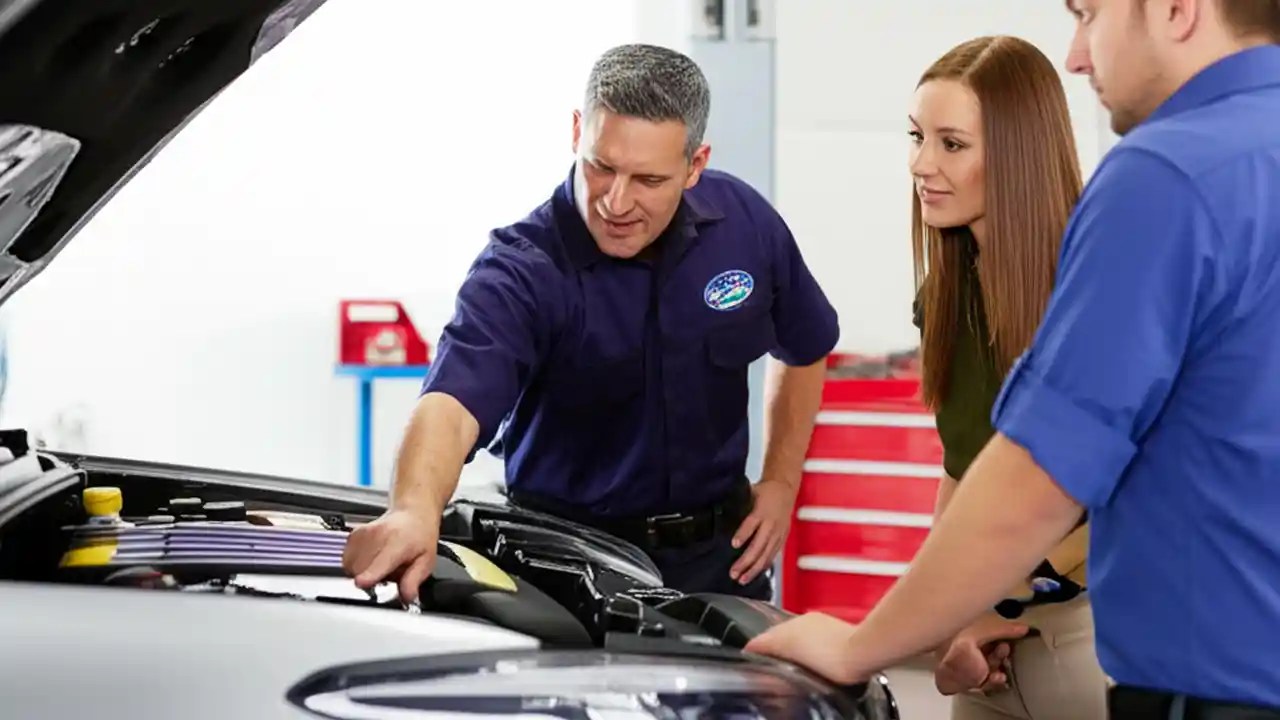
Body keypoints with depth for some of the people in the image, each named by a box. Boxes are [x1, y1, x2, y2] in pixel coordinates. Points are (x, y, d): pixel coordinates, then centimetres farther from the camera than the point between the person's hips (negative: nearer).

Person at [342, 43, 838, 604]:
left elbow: (805, 350, 10)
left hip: (717, 551, 4)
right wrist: (415, 512, -62)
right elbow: (452, 404, -42)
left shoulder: (746, 225, -10)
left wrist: (781, 483, 4)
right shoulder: (520, 271, -24)